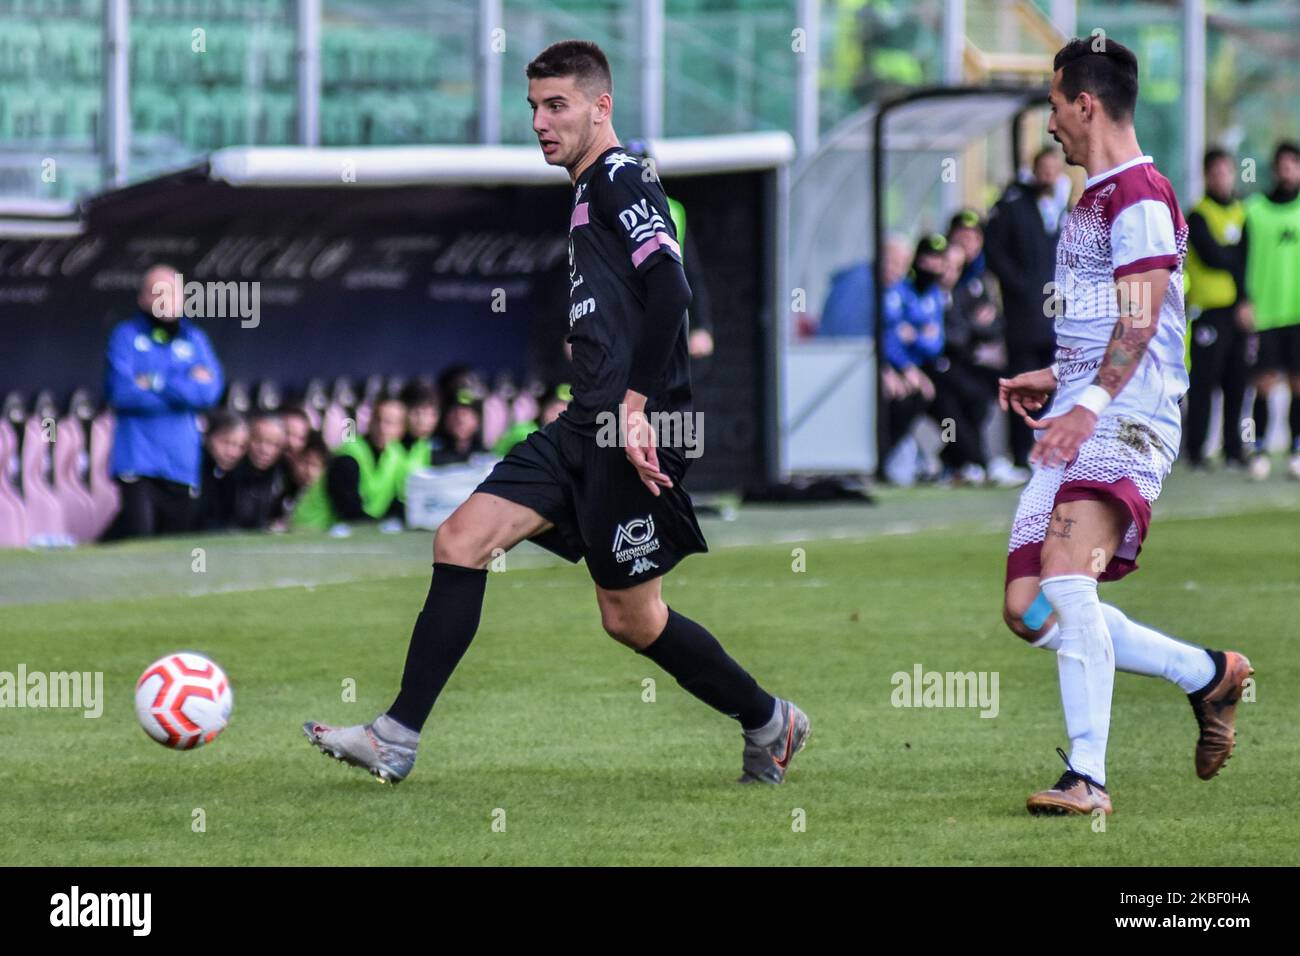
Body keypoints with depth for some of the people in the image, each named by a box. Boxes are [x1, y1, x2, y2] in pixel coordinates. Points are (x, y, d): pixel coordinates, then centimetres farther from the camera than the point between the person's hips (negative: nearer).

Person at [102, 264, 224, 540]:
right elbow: (120, 392, -10)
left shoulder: (195, 339, 13)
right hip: (138, 462, -4)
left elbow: (210, 391, -3)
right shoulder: (127, 336, 5)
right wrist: (185, 387, -4)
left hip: (182, 463, 4)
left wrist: (155, 383, -9)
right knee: (138, 535, -22)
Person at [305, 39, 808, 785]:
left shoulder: (622, 179, -10)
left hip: (636, 435, -9)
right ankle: (395, 742, -2)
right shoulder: (590, 192, 19)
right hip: (588, 427, 9)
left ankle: (768, 723, 20)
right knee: (462, 541, -1)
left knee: (631, 617, -1)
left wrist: (636, 405, -26)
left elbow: (669, 291, -22)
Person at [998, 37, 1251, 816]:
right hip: (1077, 422, 10)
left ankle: (1089, 778, -30)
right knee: (1030, 611, 5)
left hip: (1123, 424, -10)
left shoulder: (1140, 193, -8)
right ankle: (1208, 673, 19)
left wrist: (1090, 407, -26)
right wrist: (1055, 380, 27)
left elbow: (1141, 320, -18)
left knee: (1065, 579, -27)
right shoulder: (1095, 200, 23)